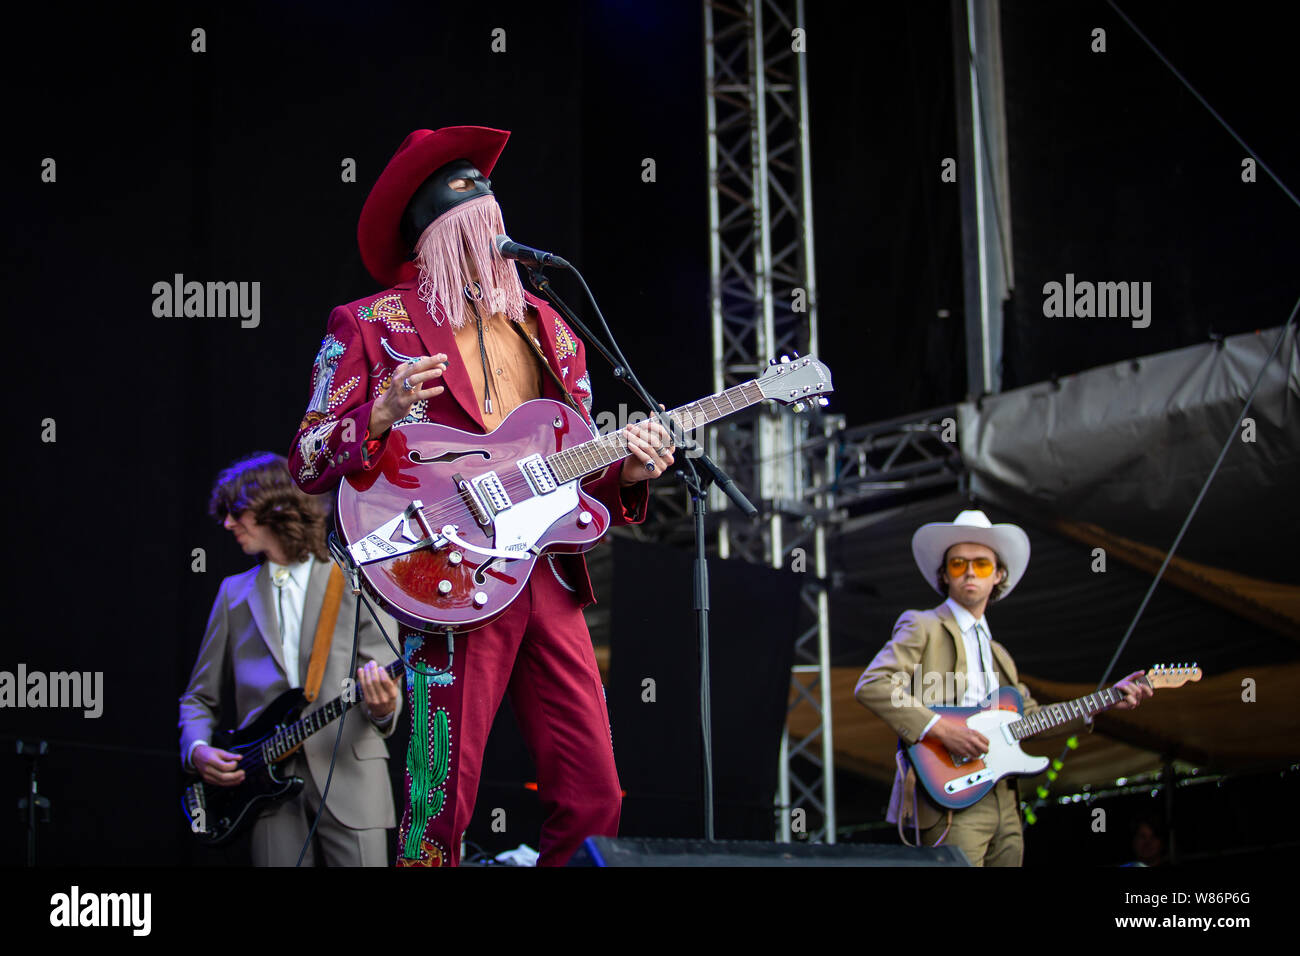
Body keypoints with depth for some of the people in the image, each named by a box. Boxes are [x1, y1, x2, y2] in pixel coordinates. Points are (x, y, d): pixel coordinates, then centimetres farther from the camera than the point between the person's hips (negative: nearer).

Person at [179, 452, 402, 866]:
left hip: (348, 778, -2)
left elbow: (387, 690, 5)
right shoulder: (234, 593, 16)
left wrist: (382, 707, -18)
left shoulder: (354, 584, 6)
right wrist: (197, 750, -1)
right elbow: (199, 697, 19)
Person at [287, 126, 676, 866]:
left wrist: (625, 473, 2)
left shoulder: (548, 329, 21)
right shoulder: (369, 325, 5)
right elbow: (307, 465, 0)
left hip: (550, 577, 5)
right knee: (444, 800, -10)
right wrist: (382, 415, -17)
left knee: (593, 802, 1)